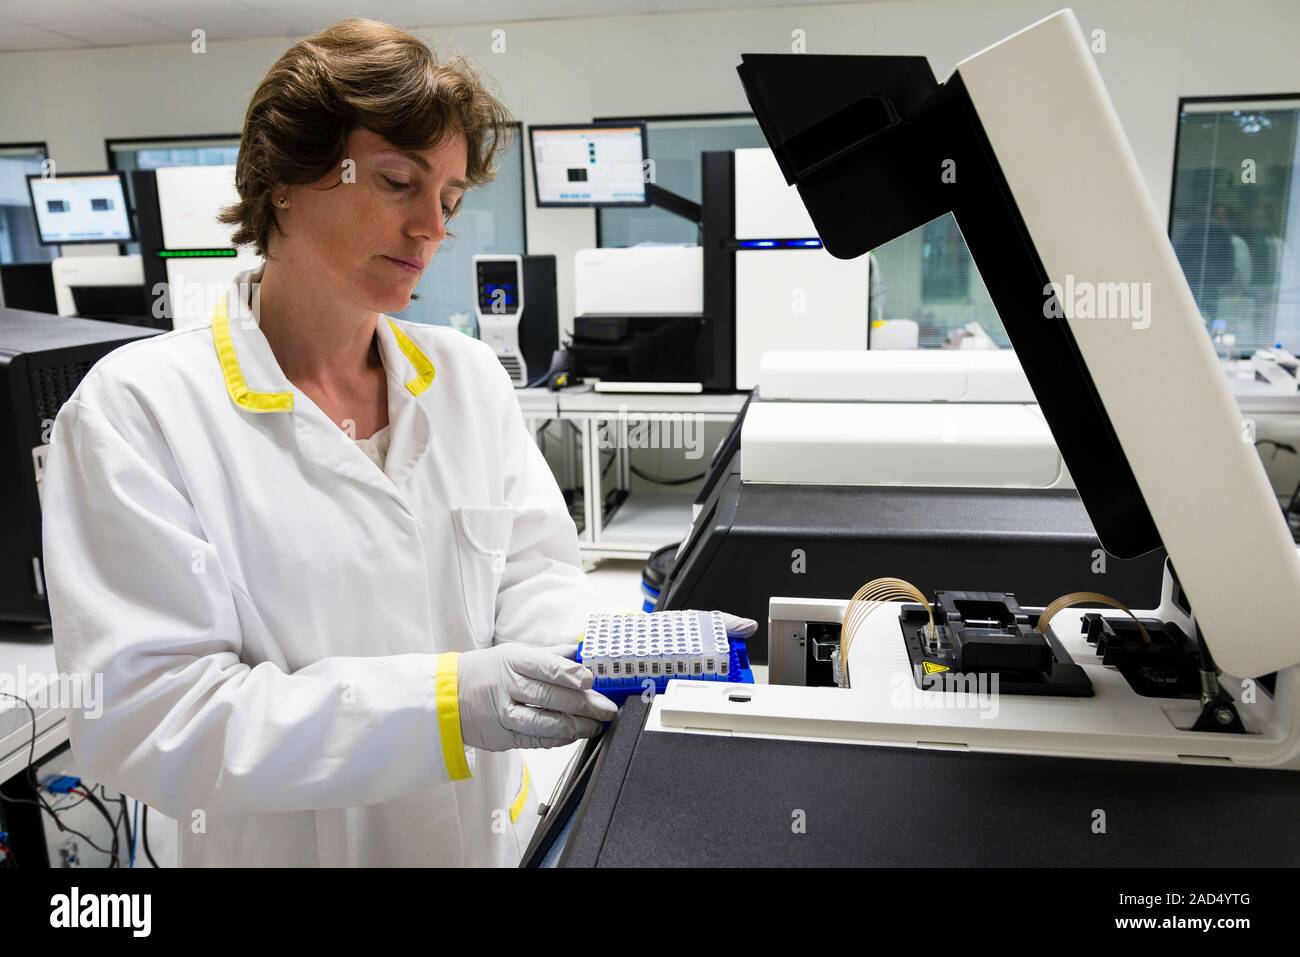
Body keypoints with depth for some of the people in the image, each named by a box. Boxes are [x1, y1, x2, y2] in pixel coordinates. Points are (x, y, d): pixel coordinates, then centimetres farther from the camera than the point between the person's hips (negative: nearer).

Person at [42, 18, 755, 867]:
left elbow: (529, 573, -1)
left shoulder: (470, 375, -2)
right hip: (296, 843, -4)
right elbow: (141, 714, -21)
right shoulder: (139, 407, -16)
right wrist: (443, 701, -32)